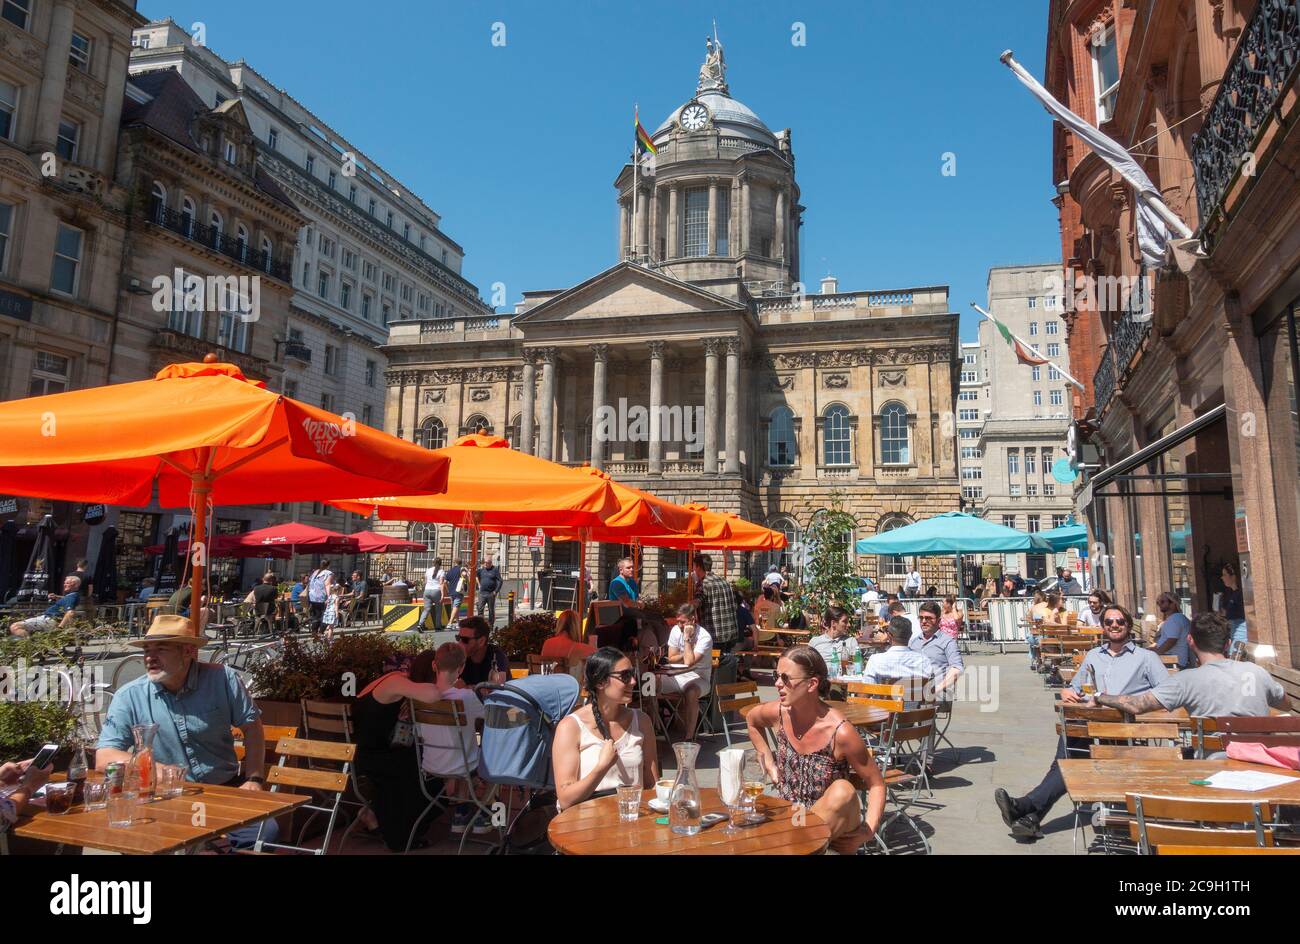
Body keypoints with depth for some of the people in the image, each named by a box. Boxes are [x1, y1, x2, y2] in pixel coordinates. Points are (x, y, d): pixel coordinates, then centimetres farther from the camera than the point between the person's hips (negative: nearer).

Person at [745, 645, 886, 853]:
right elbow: (751, 719, 16)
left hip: (834, 822, 0)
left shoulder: (840, 733, -22)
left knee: (843, 791, -34)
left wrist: (869, 831, -22)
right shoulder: (778, 713, -9)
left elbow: (876, 785, -9)